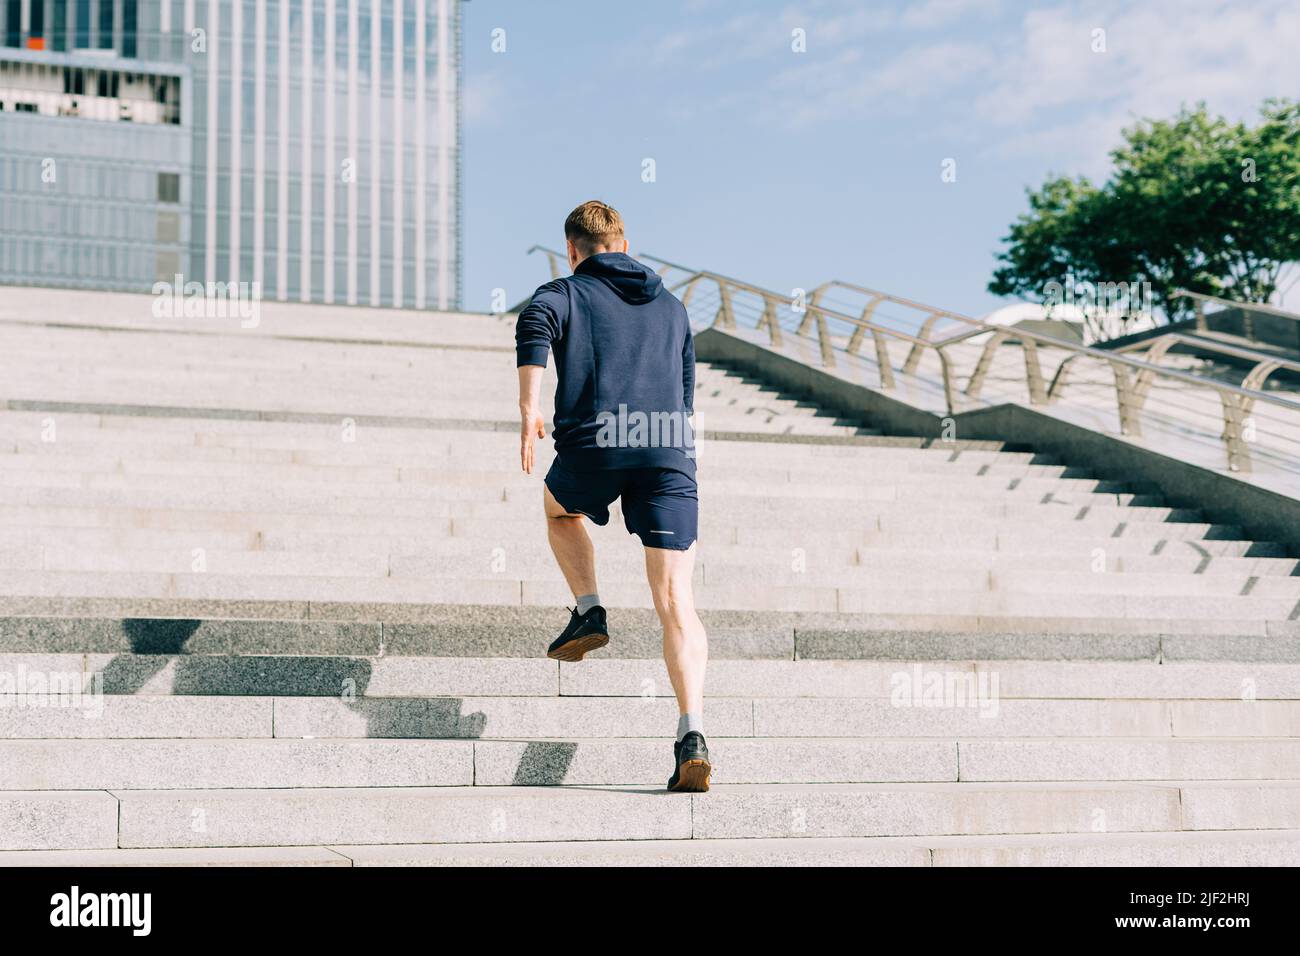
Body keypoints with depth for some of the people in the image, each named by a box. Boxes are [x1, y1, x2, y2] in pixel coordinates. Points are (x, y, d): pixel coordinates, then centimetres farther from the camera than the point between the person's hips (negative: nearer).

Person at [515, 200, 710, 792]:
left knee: (559, 506, 35)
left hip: (595, 440, -2)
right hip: (671, 447, 2)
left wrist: (528, 413, -16)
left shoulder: (564, 293, 16)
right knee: (675, 602, -2)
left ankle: (588, 611, 16)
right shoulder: (671, 306, 29)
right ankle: (691, 735, -17)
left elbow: (534, 324, -9)